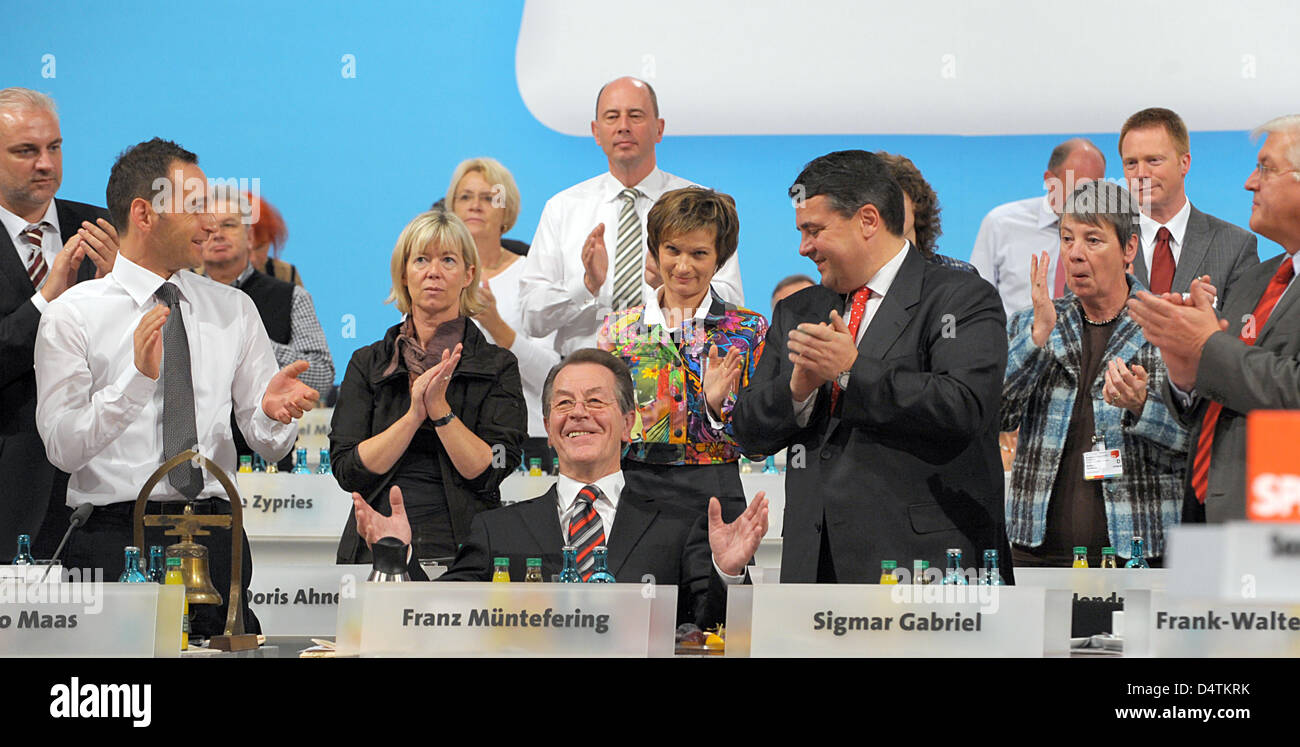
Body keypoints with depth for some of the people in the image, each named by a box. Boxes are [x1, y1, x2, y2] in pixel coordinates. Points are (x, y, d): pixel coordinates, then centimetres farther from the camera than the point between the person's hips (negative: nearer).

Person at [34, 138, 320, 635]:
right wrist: (137, 378, -23)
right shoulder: (72, 315, 1)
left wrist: (273, 410, -12)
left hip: (215, 536, 3)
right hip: (115, 536, -3)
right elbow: (62, 448, -10)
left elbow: (269, 446, 12)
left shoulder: (234, 310, 14)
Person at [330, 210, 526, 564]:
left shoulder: (498, 366, 8)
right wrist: (415, 414, -9)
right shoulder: (367, 363, 12)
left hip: (463, 551, -1)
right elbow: (348, 470, 1)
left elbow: (490, 471, -2)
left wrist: (439, 409, -12)